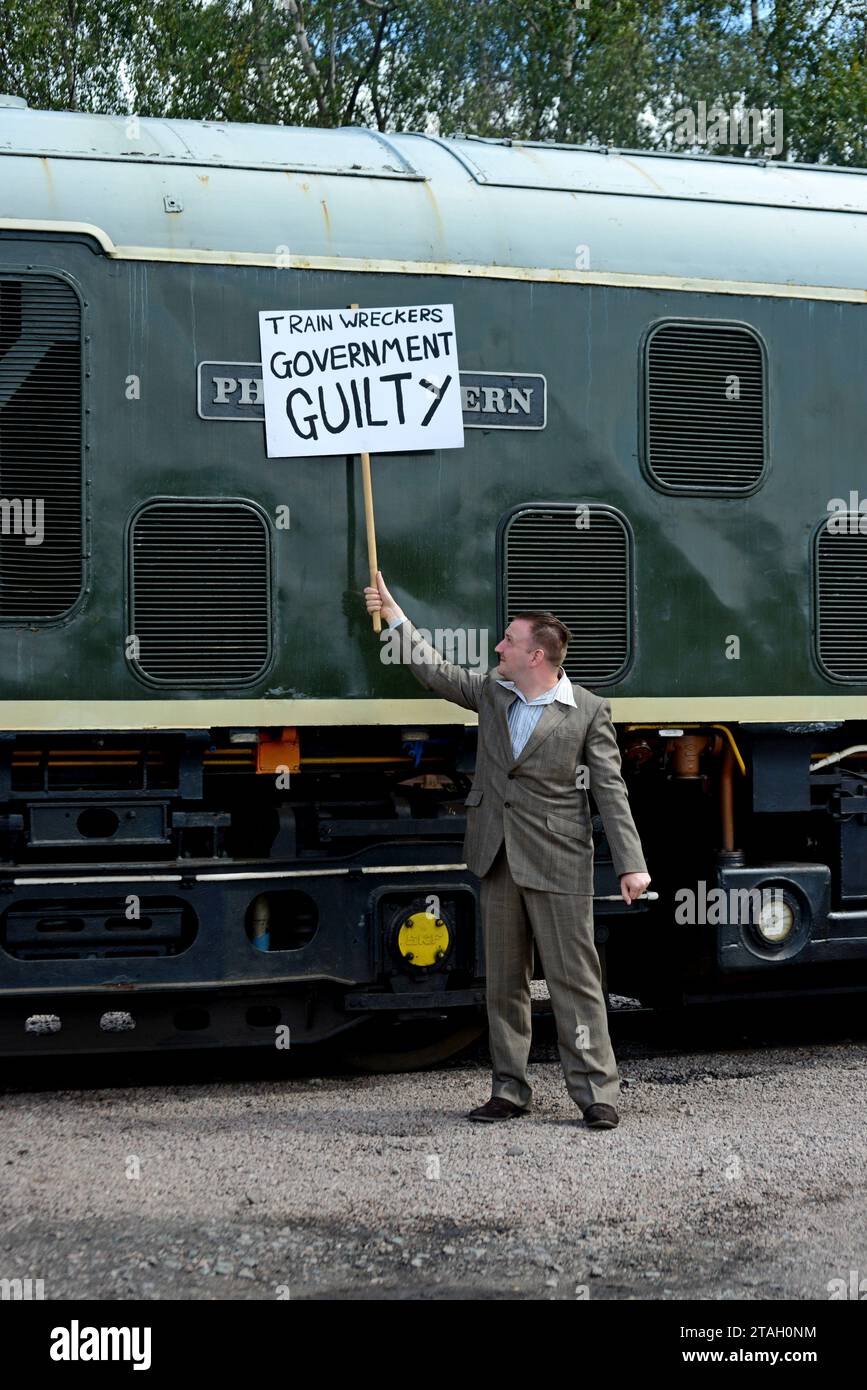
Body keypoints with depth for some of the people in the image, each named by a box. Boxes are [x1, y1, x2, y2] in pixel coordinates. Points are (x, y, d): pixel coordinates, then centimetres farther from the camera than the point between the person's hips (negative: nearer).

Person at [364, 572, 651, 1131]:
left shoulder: (589, 711, -6)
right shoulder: (492, 692, 9)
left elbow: (610, 791, -7)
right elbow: (437, 671, 22)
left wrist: (632, 864, -13)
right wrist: (394, 613, 23)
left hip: (558, 863, -6)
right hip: (499, 859, 6)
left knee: (574, 980, -4)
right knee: (503, 981, 10)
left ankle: (597, 1094, 1)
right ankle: (510, 1090, 18)